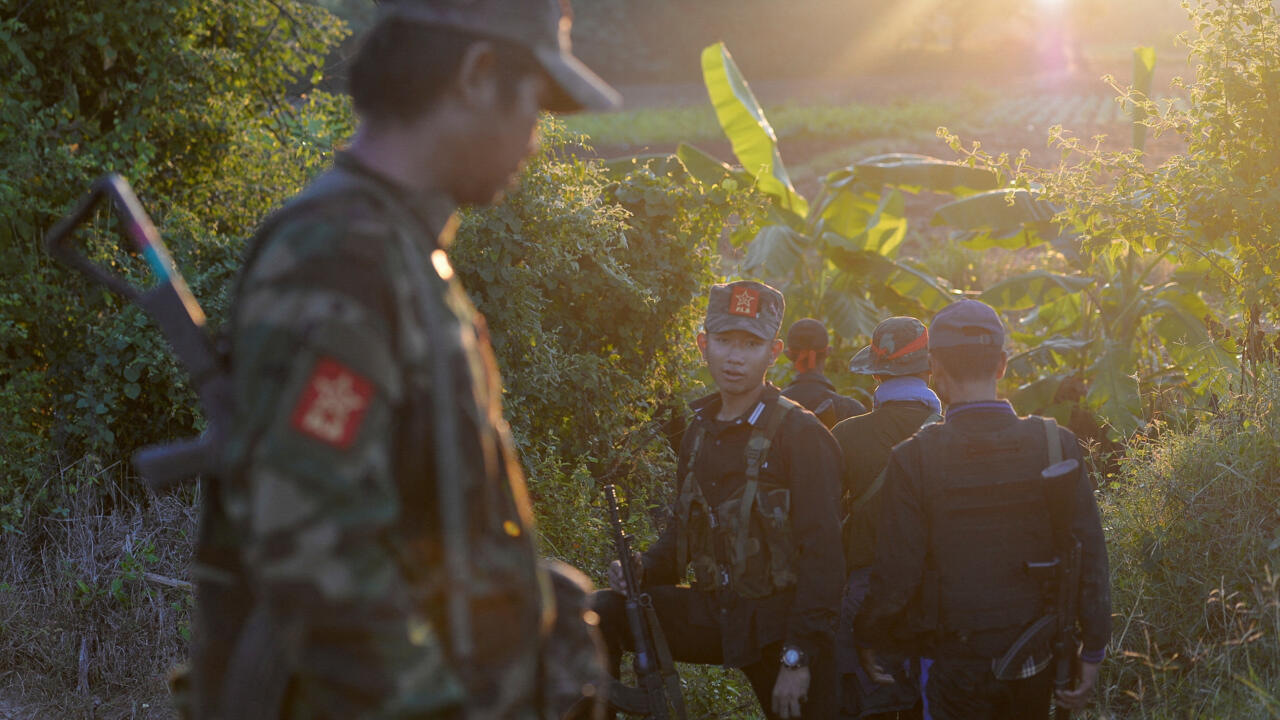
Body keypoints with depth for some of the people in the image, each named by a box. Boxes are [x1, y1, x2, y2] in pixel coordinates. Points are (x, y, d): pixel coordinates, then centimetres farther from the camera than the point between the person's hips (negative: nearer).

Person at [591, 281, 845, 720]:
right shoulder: (700, 432, 10)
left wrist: (798, 658, -20)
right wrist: (646, 568, -2)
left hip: (778, 626, -5)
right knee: (601, 613, -10)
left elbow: (821, 555, -15)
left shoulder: (800, 434, -11)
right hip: (714, 614, 5)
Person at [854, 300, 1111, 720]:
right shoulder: (1056, 445, -7)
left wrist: (871, 640, 5)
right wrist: (1091, 652, 3)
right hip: (1035, 661, 3)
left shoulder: (915, 460, -14)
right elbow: (1089, 557, -6)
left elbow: (896, 574, -12)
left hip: (956, 664, -3)